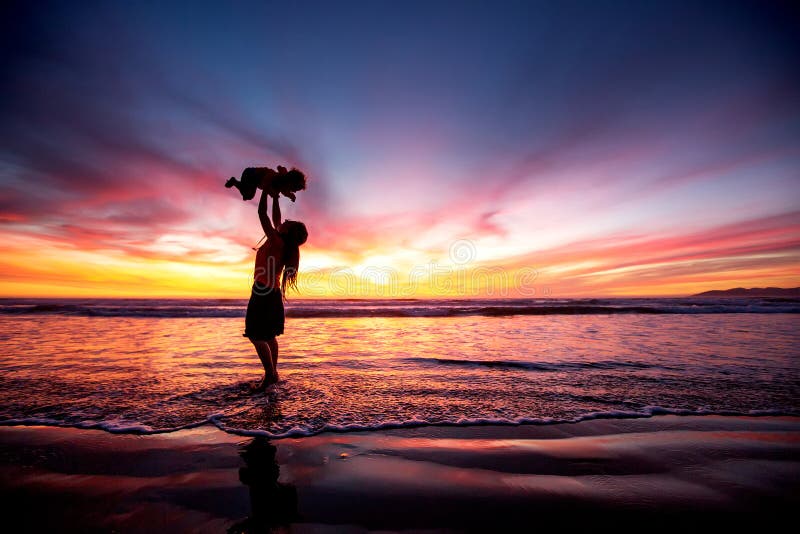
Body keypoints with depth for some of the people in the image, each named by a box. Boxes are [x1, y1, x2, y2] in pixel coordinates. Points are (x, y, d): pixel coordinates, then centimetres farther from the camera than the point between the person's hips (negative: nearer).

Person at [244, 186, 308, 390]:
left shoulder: (276, 241, -15)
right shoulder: (284, 245, 7)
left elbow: (262, 214, -12)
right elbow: (275, 219, 20)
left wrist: (265, 192, -2)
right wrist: (275, 197, 21)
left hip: (263, 293, -9)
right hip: (273, 293, 9)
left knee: (256, 336, -5)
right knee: (268, 335, 14)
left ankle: (270, 375, -3)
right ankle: (273, 373, 21)